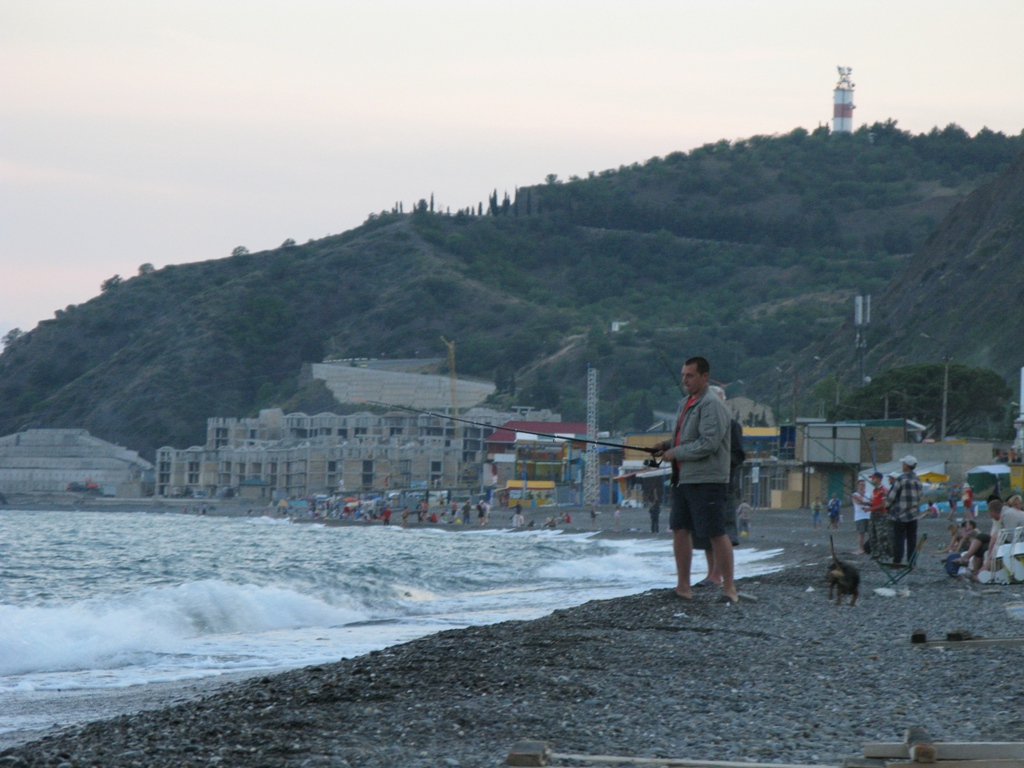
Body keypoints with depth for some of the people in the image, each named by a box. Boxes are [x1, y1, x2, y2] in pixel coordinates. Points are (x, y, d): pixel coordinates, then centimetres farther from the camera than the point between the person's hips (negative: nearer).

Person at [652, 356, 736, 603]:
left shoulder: (712, 406, -13)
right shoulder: (686, 404, 17)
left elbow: (709, 444, -22)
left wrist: (676, 452, -14)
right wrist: (667, 444, 8)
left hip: (707, 480, -10)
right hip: (683, 478, 10)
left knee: (716, 533, -7)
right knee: (679, 529, 10)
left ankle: (729, 588, -1)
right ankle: (683, 587, 17)